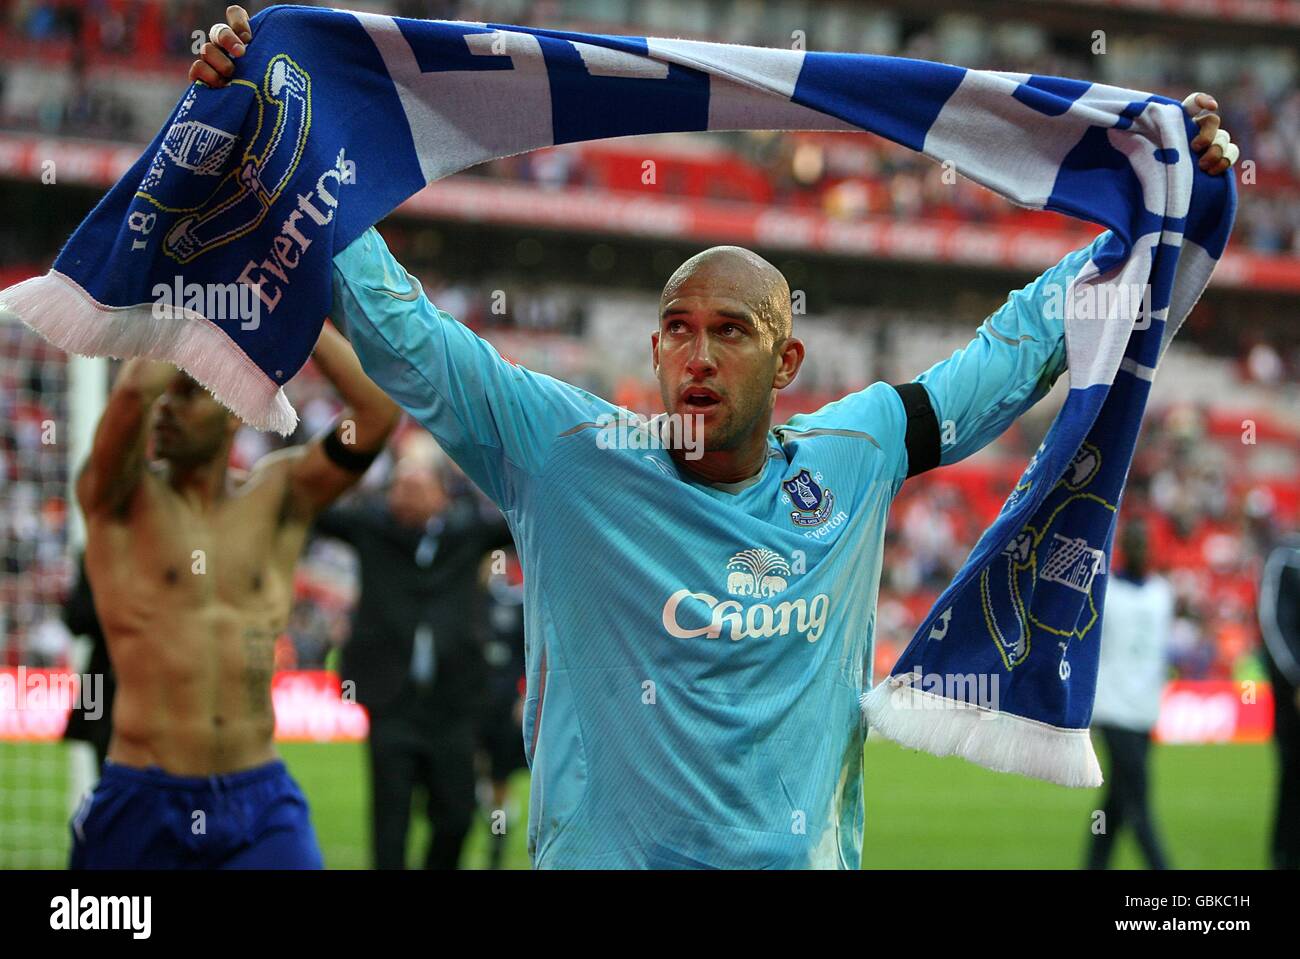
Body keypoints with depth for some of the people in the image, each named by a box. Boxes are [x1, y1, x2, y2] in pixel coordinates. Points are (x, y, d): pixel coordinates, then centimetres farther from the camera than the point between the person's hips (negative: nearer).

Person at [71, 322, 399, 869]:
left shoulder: (277, 497, 9)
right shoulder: (123, 498, 1)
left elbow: (378, 409, -4)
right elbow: (135, 388, -19)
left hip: (261, 803, 1)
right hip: (143, 802, -1)